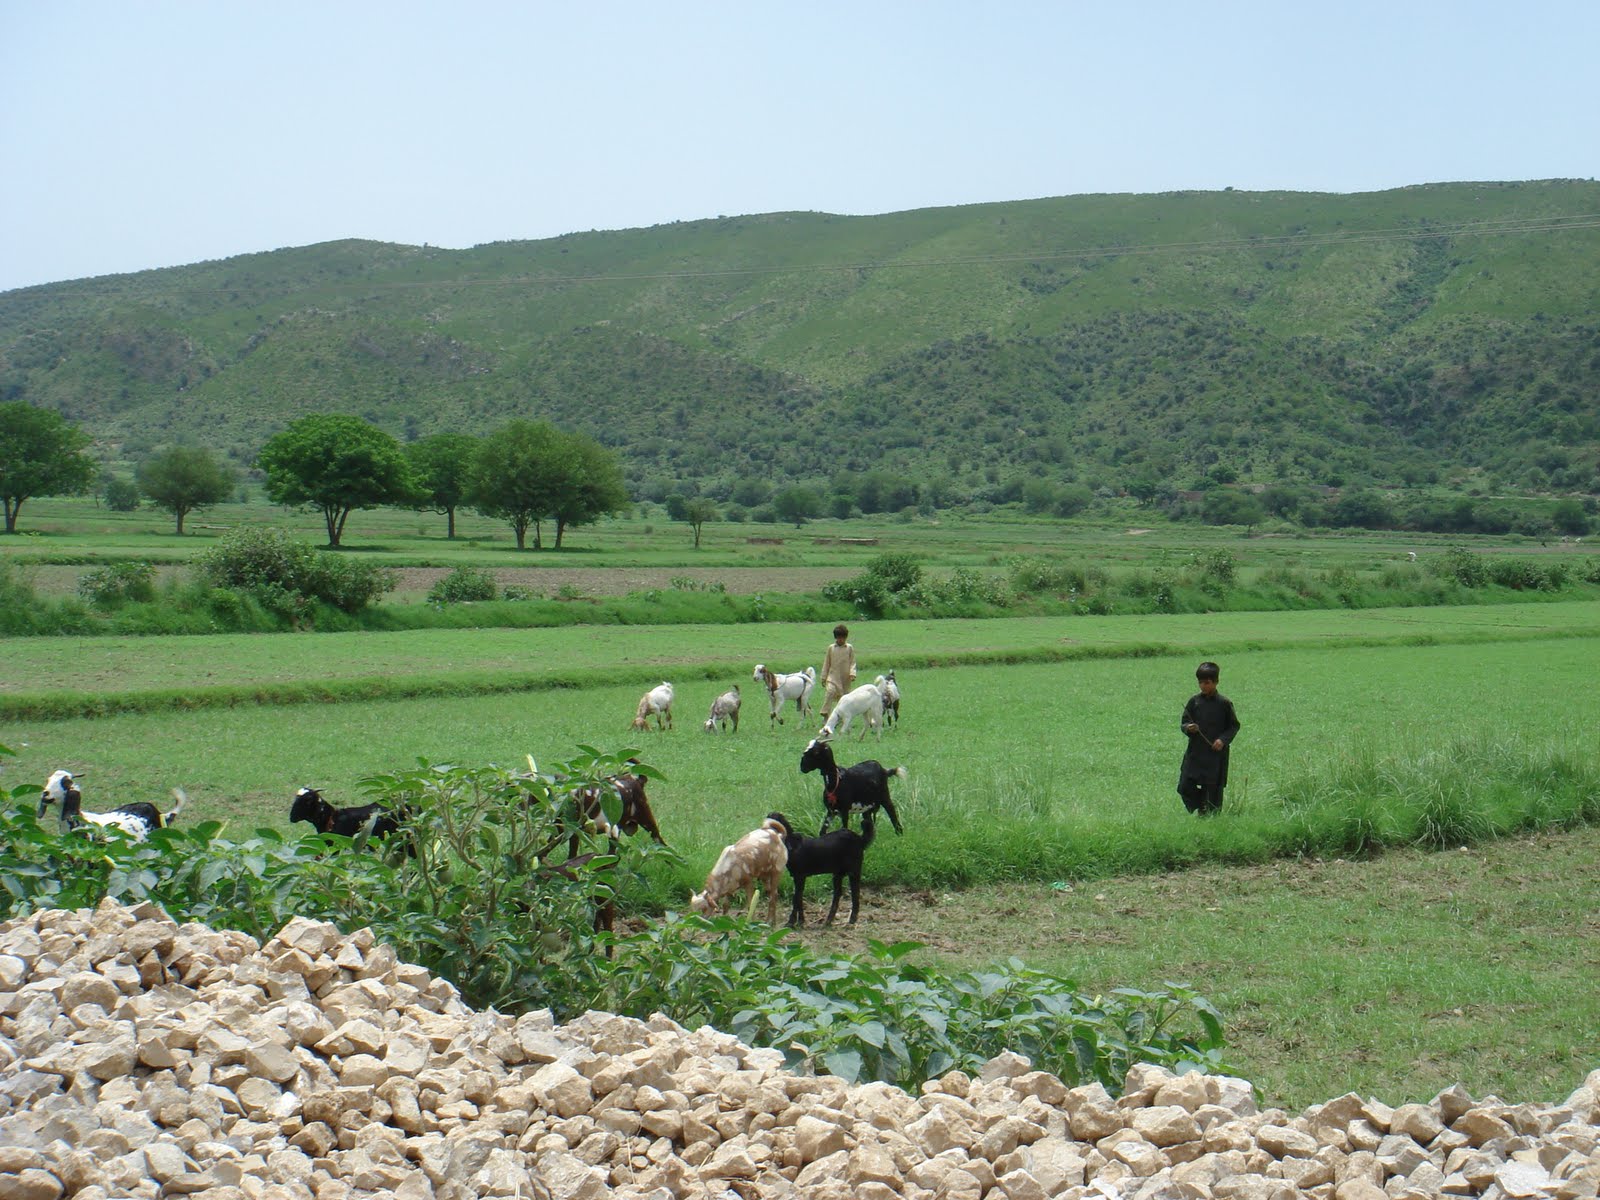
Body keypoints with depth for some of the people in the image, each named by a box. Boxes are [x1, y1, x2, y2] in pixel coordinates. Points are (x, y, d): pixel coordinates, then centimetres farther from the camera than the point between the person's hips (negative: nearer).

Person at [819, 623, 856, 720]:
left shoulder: (850, 648, 4)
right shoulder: (831, 648, 6)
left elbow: (852, 662, 4)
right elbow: (826, 663, 10)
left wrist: (852, 673, -12)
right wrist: (823, 677, 8)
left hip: (845, 678, 1)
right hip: (833, 676, -1)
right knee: (830, 691, -24)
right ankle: (825, 714, -23)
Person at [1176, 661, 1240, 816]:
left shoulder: (1224, 703, -3)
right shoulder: (1194, 701, 4)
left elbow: (1234, 726, 2)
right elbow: (1183, 723, 8)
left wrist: (1223, 740, -13)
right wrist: (1188, 728, -15)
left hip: (1216, 754, -3)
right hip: (1195, 752, 3)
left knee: (1213, 791, 0)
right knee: (1185, 787, -4)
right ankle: (1201, 811, 19)